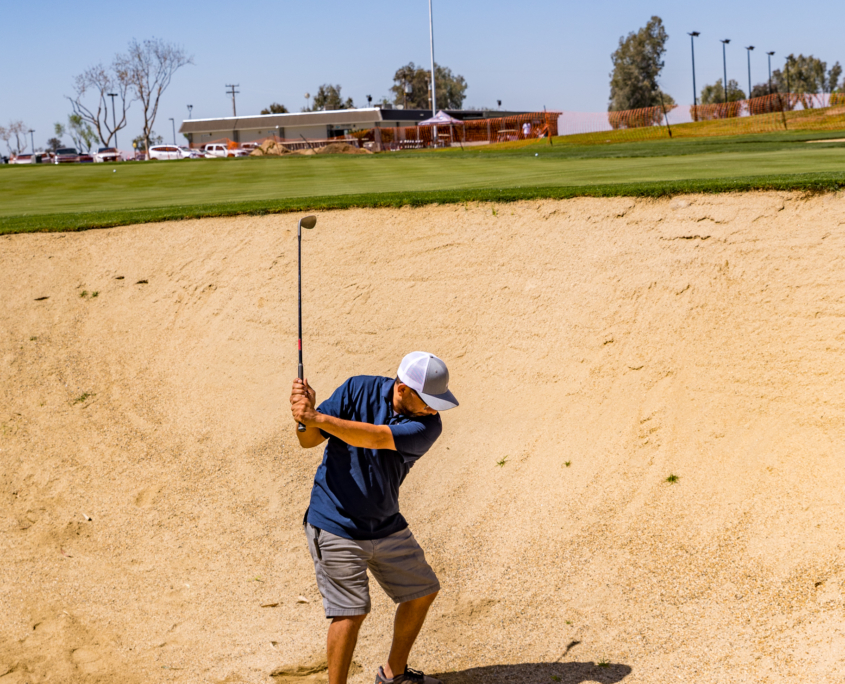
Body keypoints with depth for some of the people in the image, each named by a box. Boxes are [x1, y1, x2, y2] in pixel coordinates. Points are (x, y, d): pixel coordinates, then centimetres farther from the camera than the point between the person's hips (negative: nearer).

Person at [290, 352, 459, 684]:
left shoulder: (428, 424, -13)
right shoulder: (358, 390, -14)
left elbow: (376, 437, -31)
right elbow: (308, 440, -12)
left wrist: (317, 418, -42)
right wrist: (307, 416, -35)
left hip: (386, 527, 5)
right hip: (335, 526, -5)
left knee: (422, 591, 16)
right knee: (351, 613, -10)